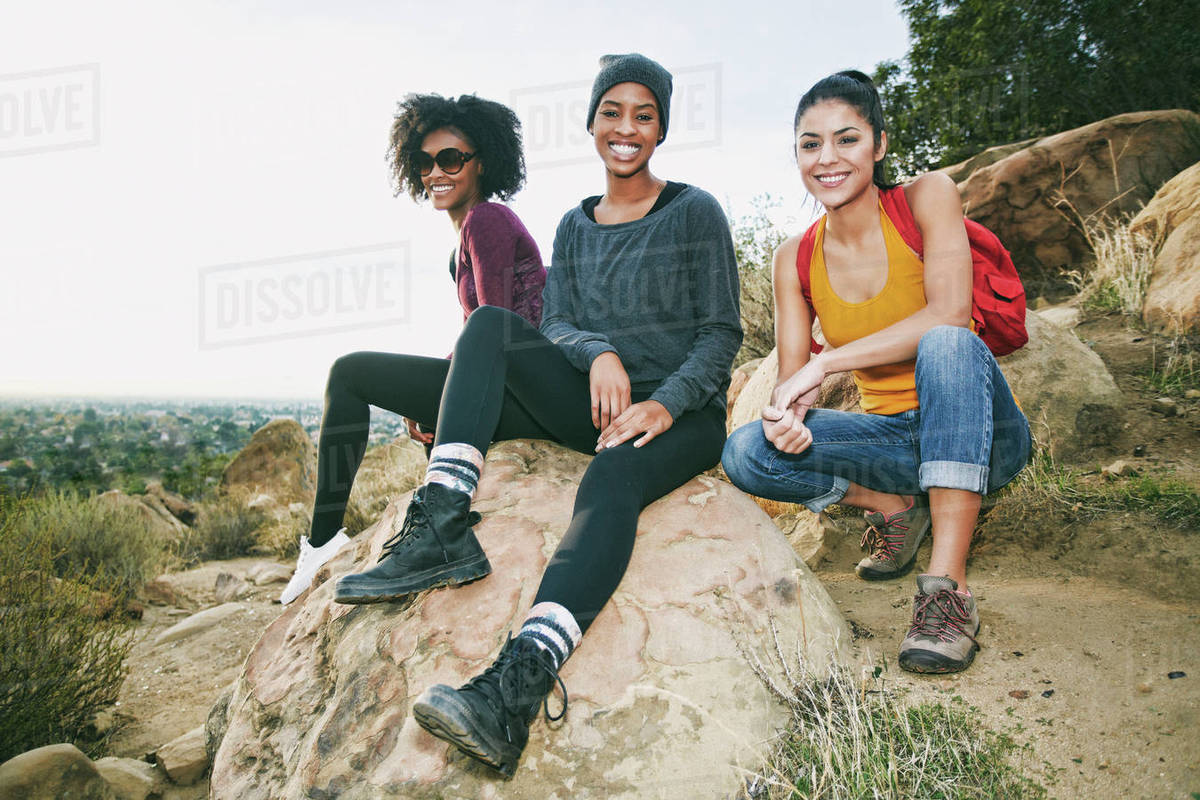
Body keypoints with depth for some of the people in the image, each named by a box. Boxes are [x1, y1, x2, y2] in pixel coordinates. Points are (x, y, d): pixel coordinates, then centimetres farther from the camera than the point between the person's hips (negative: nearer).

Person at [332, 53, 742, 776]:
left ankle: (516, 688, -58)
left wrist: (664, 405, -19)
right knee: (492, 326, -20)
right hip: (595, 402, 4)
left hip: (682, 412, -4)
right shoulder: (575, 227, 18)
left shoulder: (696, 213, 5)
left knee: (611, 481, -38)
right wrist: (600, 354, -16)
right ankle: (442, 530, -35)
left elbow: (723, 332, -1)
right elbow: (557, 324, 8)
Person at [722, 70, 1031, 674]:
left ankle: (947, 585, -35)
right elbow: (791, 378, -3)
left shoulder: (927, 197, -8)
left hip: (978, 433, -3)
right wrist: (787, 415, -27)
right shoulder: (796, 260, 1)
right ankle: (895, 505, 0)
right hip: (891, 439, 3)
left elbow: (949, 316, -24)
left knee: (947, 345, -36)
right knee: (747, 453, -19)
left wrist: (825, 363, -27)